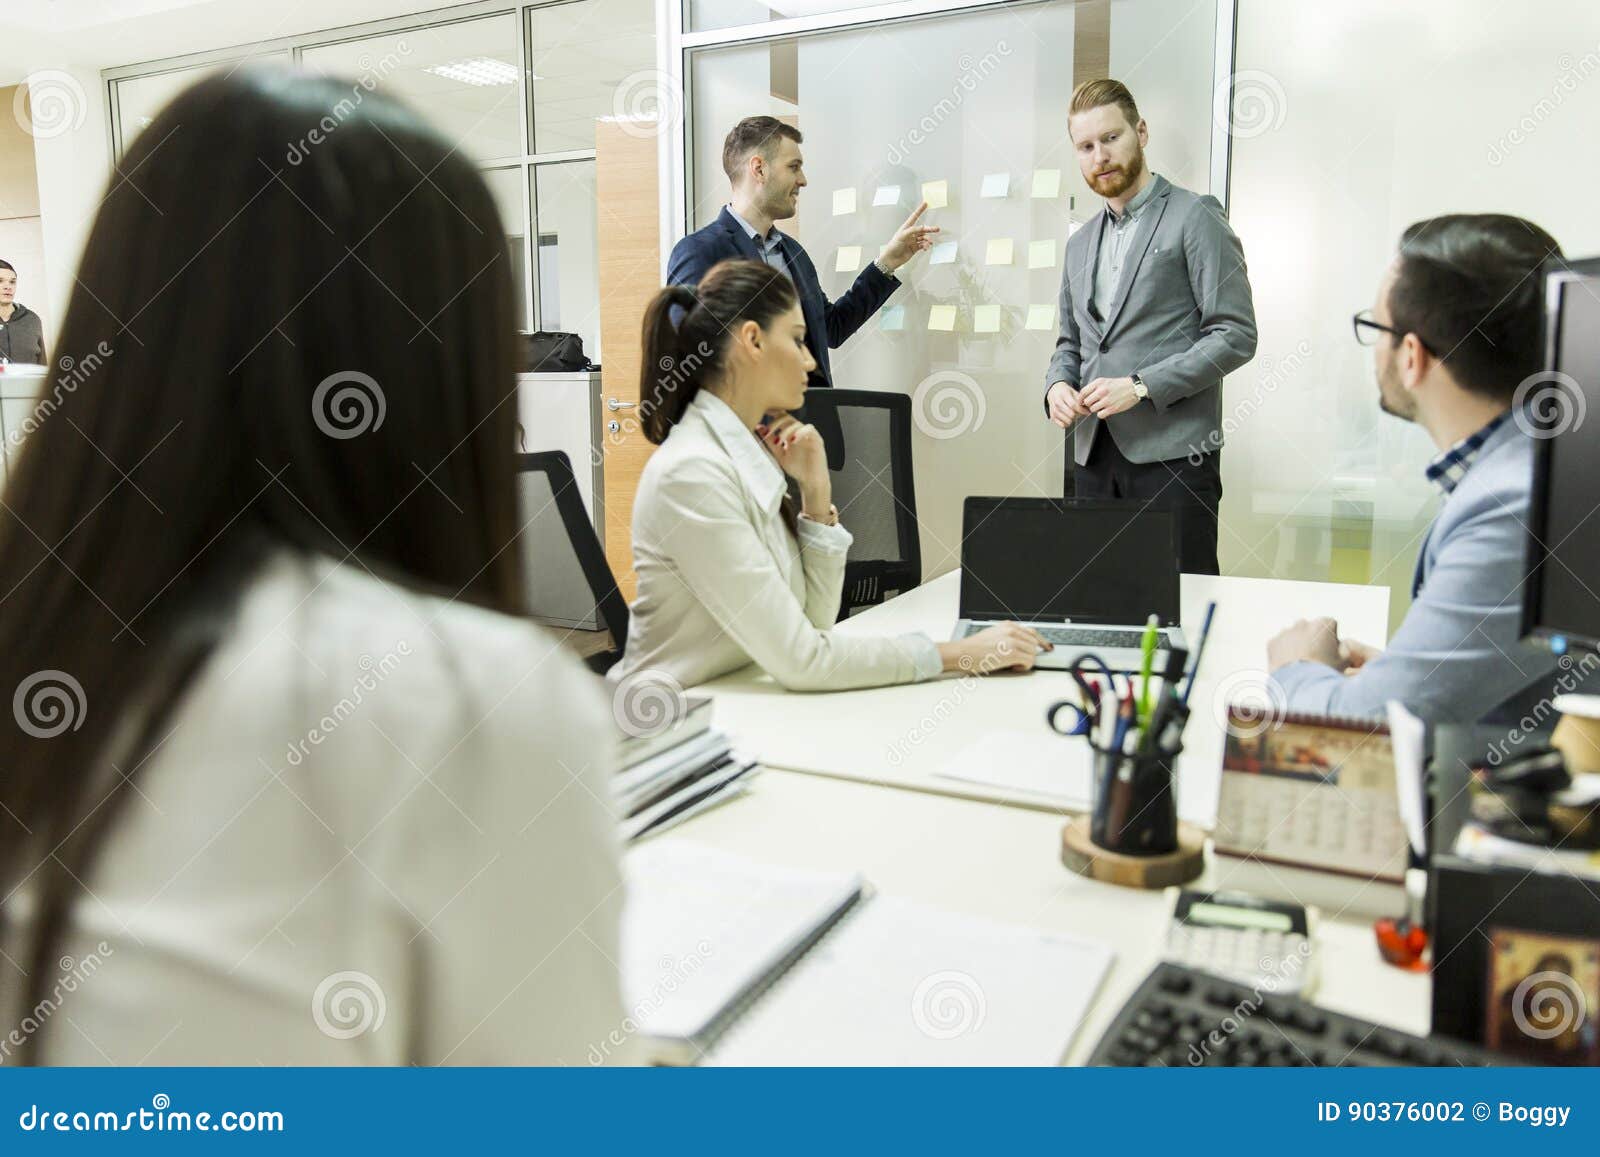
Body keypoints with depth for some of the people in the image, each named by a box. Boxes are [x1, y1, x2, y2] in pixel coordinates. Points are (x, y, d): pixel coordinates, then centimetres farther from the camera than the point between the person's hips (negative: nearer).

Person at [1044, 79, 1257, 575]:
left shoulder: (1195, 217, 0)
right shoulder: (1080, 243, 20)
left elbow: (1236, 335, -7)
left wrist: (1141, 386, -15)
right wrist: (1057, 385, 3)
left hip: (1172, 453, -6)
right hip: (1093, 456, 6)